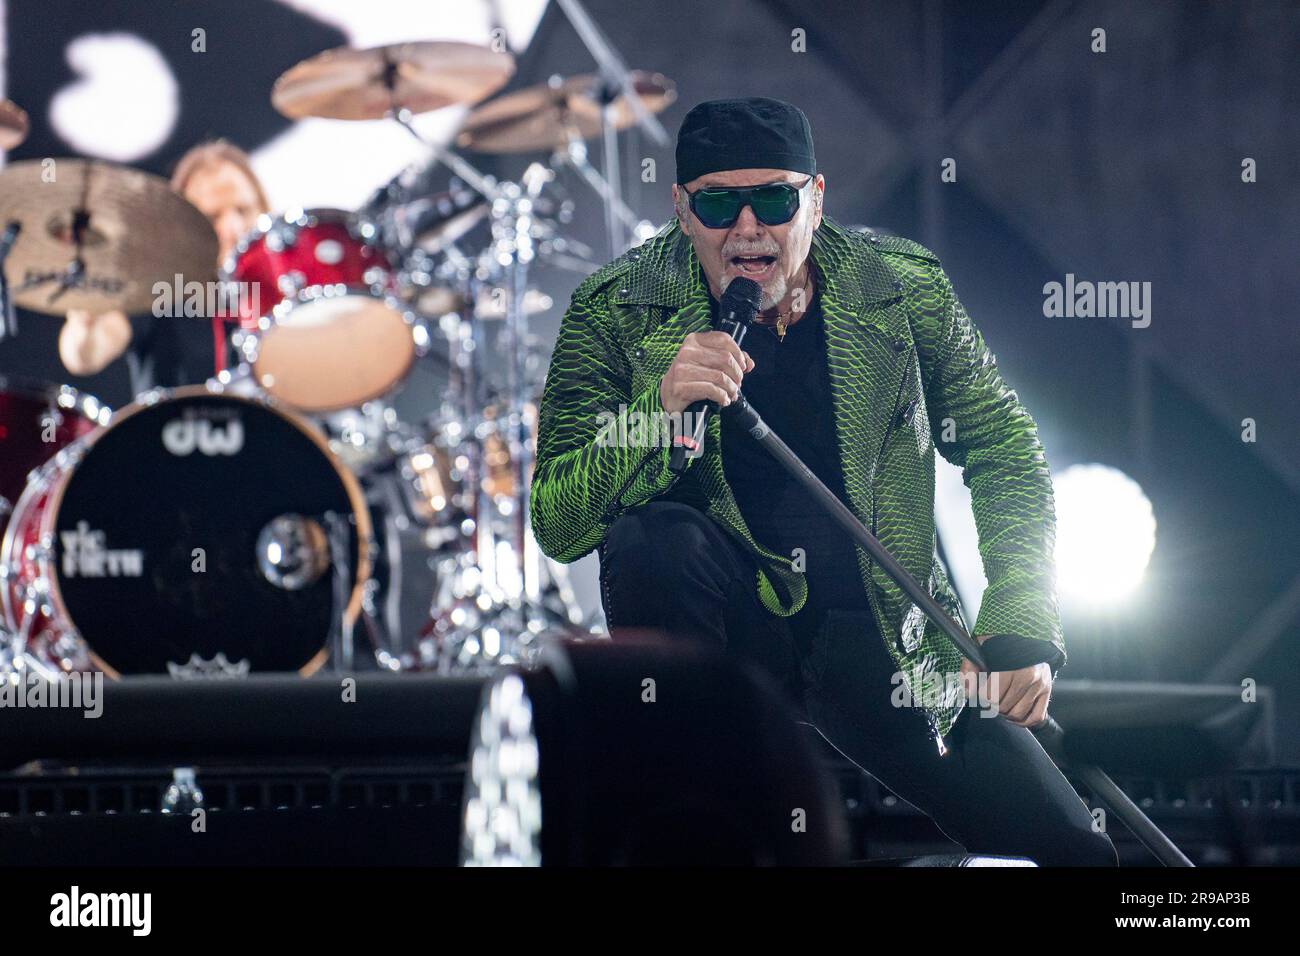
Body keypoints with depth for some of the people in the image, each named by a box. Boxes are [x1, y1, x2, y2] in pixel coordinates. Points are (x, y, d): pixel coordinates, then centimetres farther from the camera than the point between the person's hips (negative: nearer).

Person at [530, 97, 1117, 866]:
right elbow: (557, 526, -13)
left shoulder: (906, 290, -4)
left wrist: (1021, 629, -6)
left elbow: (1007, 453, 7)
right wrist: (659, 412, -31)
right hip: (724, 620, -1)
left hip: (882, 632, 1)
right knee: (653, 540, -35)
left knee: (1071, 847, -13)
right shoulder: (616, 310, -8)